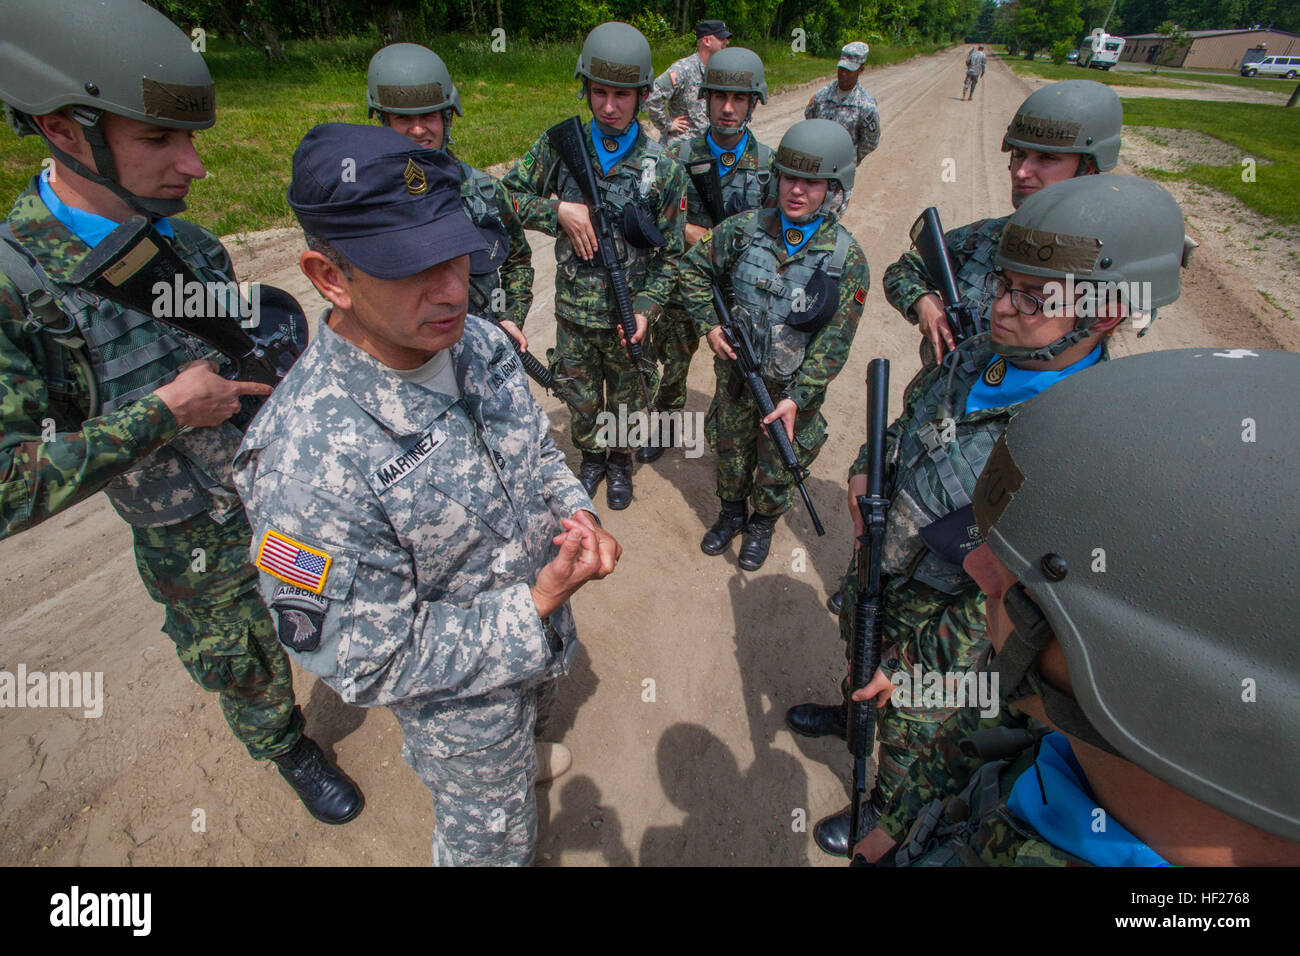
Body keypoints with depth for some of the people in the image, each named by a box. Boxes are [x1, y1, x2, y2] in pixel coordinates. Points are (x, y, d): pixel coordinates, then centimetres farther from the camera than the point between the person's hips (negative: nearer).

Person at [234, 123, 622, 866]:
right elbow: (370, 665, -27)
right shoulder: (312, 457, -37)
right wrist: (538, 602, -30)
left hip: (539, 636, 6)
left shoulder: (480, 339, -16)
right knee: (492, 840, 25)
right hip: (463, 700, -5)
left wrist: (576, 514, -17)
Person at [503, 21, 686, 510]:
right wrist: (558, 209, -17)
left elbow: (669, 256, -6)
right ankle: (591, 457, 46)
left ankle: (620, 461, 44)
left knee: (627, 398, 18)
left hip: (629, 315, -1)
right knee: (580, 398, 18)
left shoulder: (663, 169, -10)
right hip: (573, 310, 1)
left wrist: (646, 309, -19)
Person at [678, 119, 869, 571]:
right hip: (736, 371, 2)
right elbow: (693, 269, 3)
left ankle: (763, 524, 45)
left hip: (793, 385, -2)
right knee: (730, 450, 21)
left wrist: (797, 398, -25)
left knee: (777, 467, 17)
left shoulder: (847, 259, -17)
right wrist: (709, 325, -8)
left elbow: (833, 343, -17)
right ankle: (732, 513, 48)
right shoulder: (745, 229, -11)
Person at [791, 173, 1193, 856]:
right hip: (875, 564, 6)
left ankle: (888, 809, 51)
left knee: (909, 724, 20)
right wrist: (864, 471, -11)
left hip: (940, 611, -6)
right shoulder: (980, 356, -13)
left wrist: (919, 669, -23)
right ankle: (855, 715, 65)